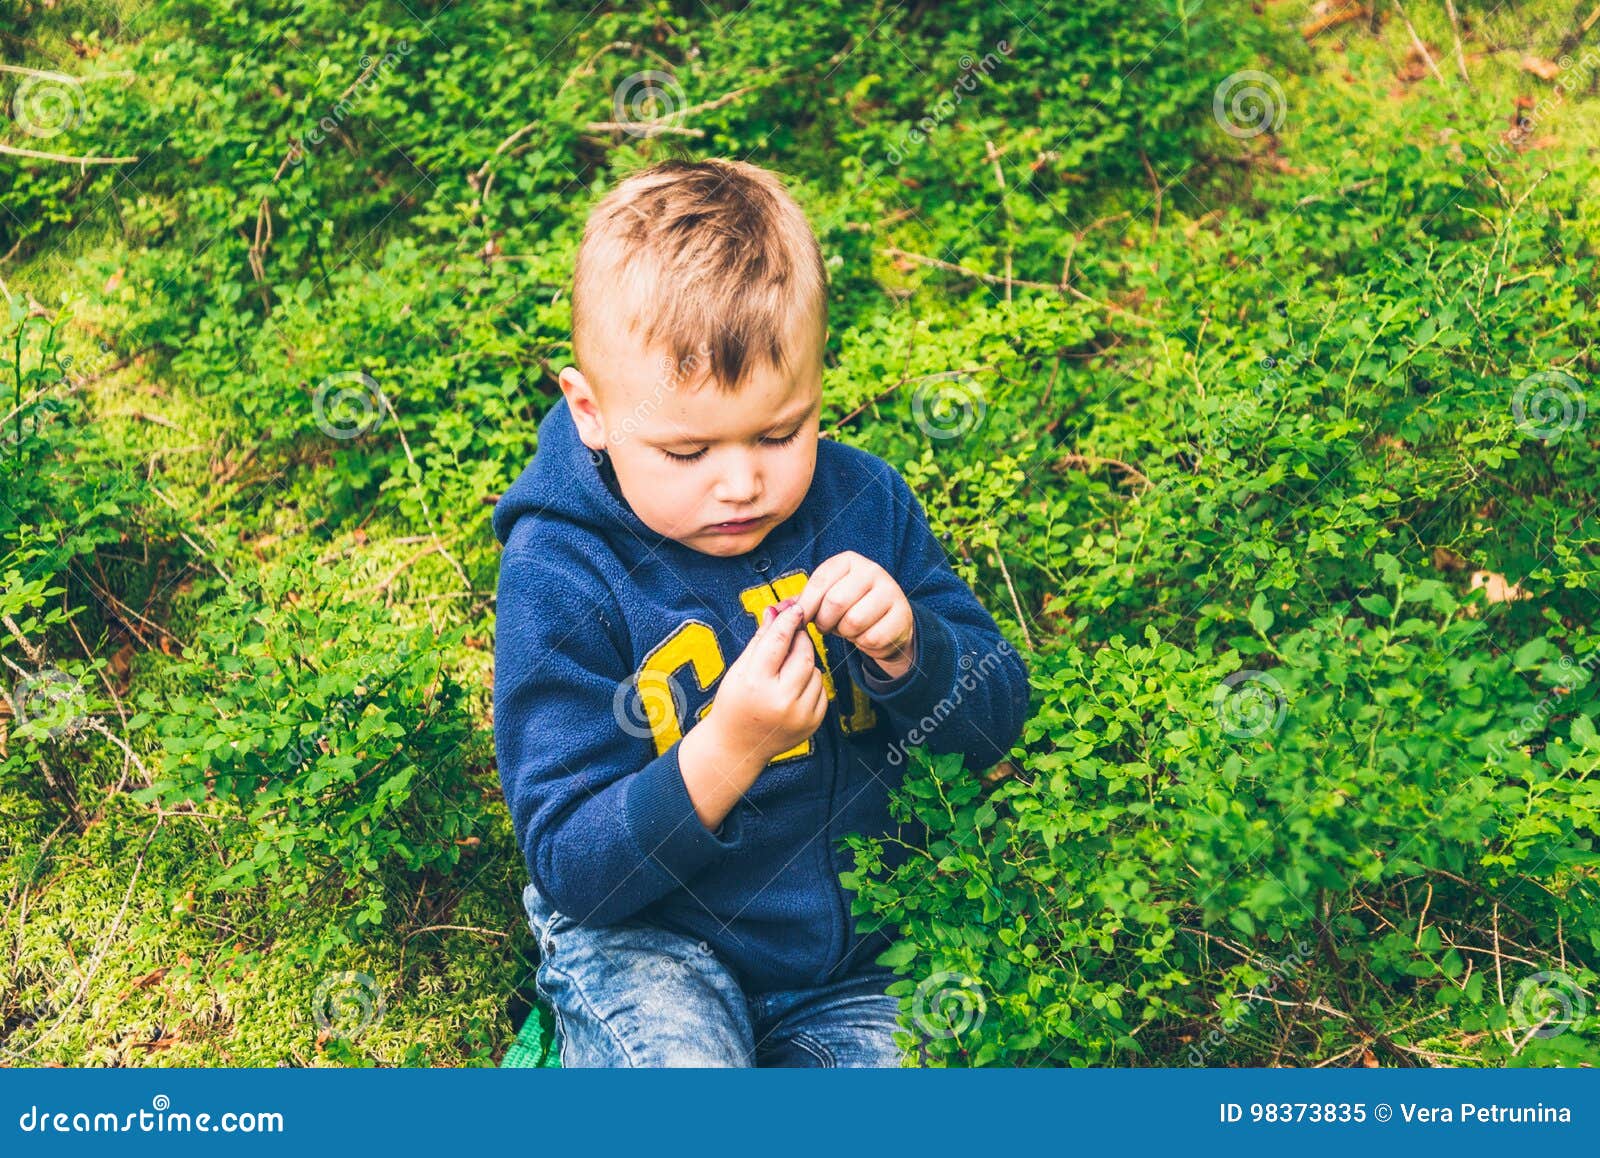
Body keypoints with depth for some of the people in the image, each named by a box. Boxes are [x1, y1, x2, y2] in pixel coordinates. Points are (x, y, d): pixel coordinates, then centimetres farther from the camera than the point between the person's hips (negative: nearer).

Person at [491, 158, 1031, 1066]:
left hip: (855, 946, 4)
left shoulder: (864, 503, -4)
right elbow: (571, 868, -17)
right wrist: (725, 750, -32)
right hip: (645, 939, -3)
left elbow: (1000, 719, 2)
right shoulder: (561, 576, -15)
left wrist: (908, 648, -20)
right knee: (680, 1059, -30)